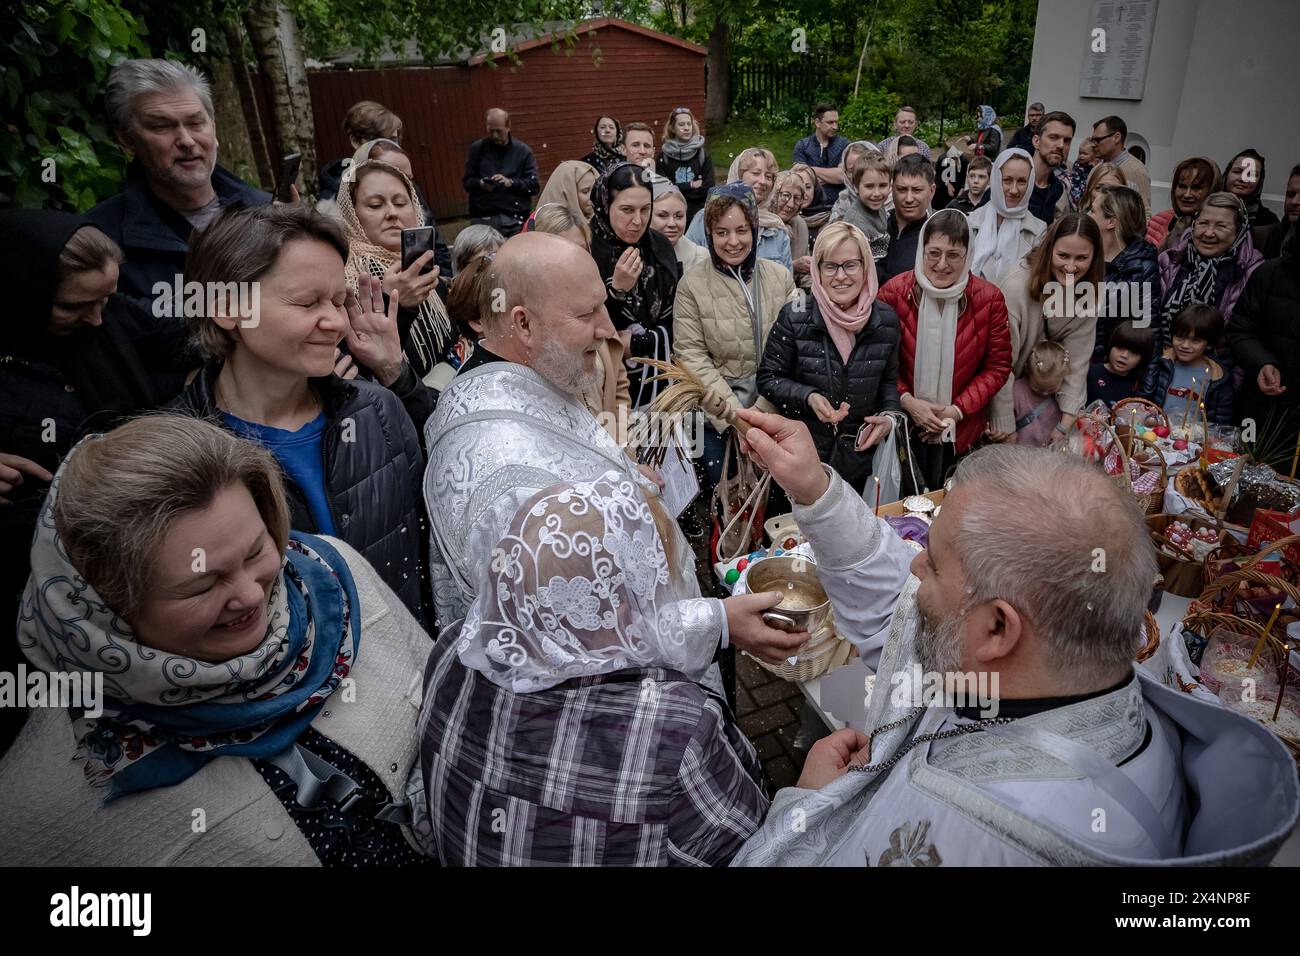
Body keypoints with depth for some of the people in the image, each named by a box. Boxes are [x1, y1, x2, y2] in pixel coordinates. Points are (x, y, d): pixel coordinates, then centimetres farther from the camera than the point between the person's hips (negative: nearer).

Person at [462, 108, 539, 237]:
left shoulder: (523, 150, 7)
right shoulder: (477, 148, 9)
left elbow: (533, 186, 2)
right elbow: (467, 182, 12)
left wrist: (510, 182, -12)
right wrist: (480, 184, -9)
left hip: (515, 219, 0)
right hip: (484, 218, 1)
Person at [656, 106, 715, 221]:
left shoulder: (703, 154, 3)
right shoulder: (663, 156, 2)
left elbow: (708, 189, -5)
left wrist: (678, 189, -8)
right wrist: (691, 185, -7)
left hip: (698, 212, 0)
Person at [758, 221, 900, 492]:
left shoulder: (887, 320, -3)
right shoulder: (794, 317, -13)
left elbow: (889, 381, 10)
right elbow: (768, 378, -7)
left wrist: (889, 416, -8)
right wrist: (808, 397, -23)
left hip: (861, 455, 3)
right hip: (804, 452, -3)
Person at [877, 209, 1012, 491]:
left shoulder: (989, 299, -7)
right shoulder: (894, 292, -8)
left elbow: (998, 366, -1)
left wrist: (958, 409, -12)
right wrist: (907, 401, -15)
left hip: (962, 433, 1)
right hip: (904, 429, 0)